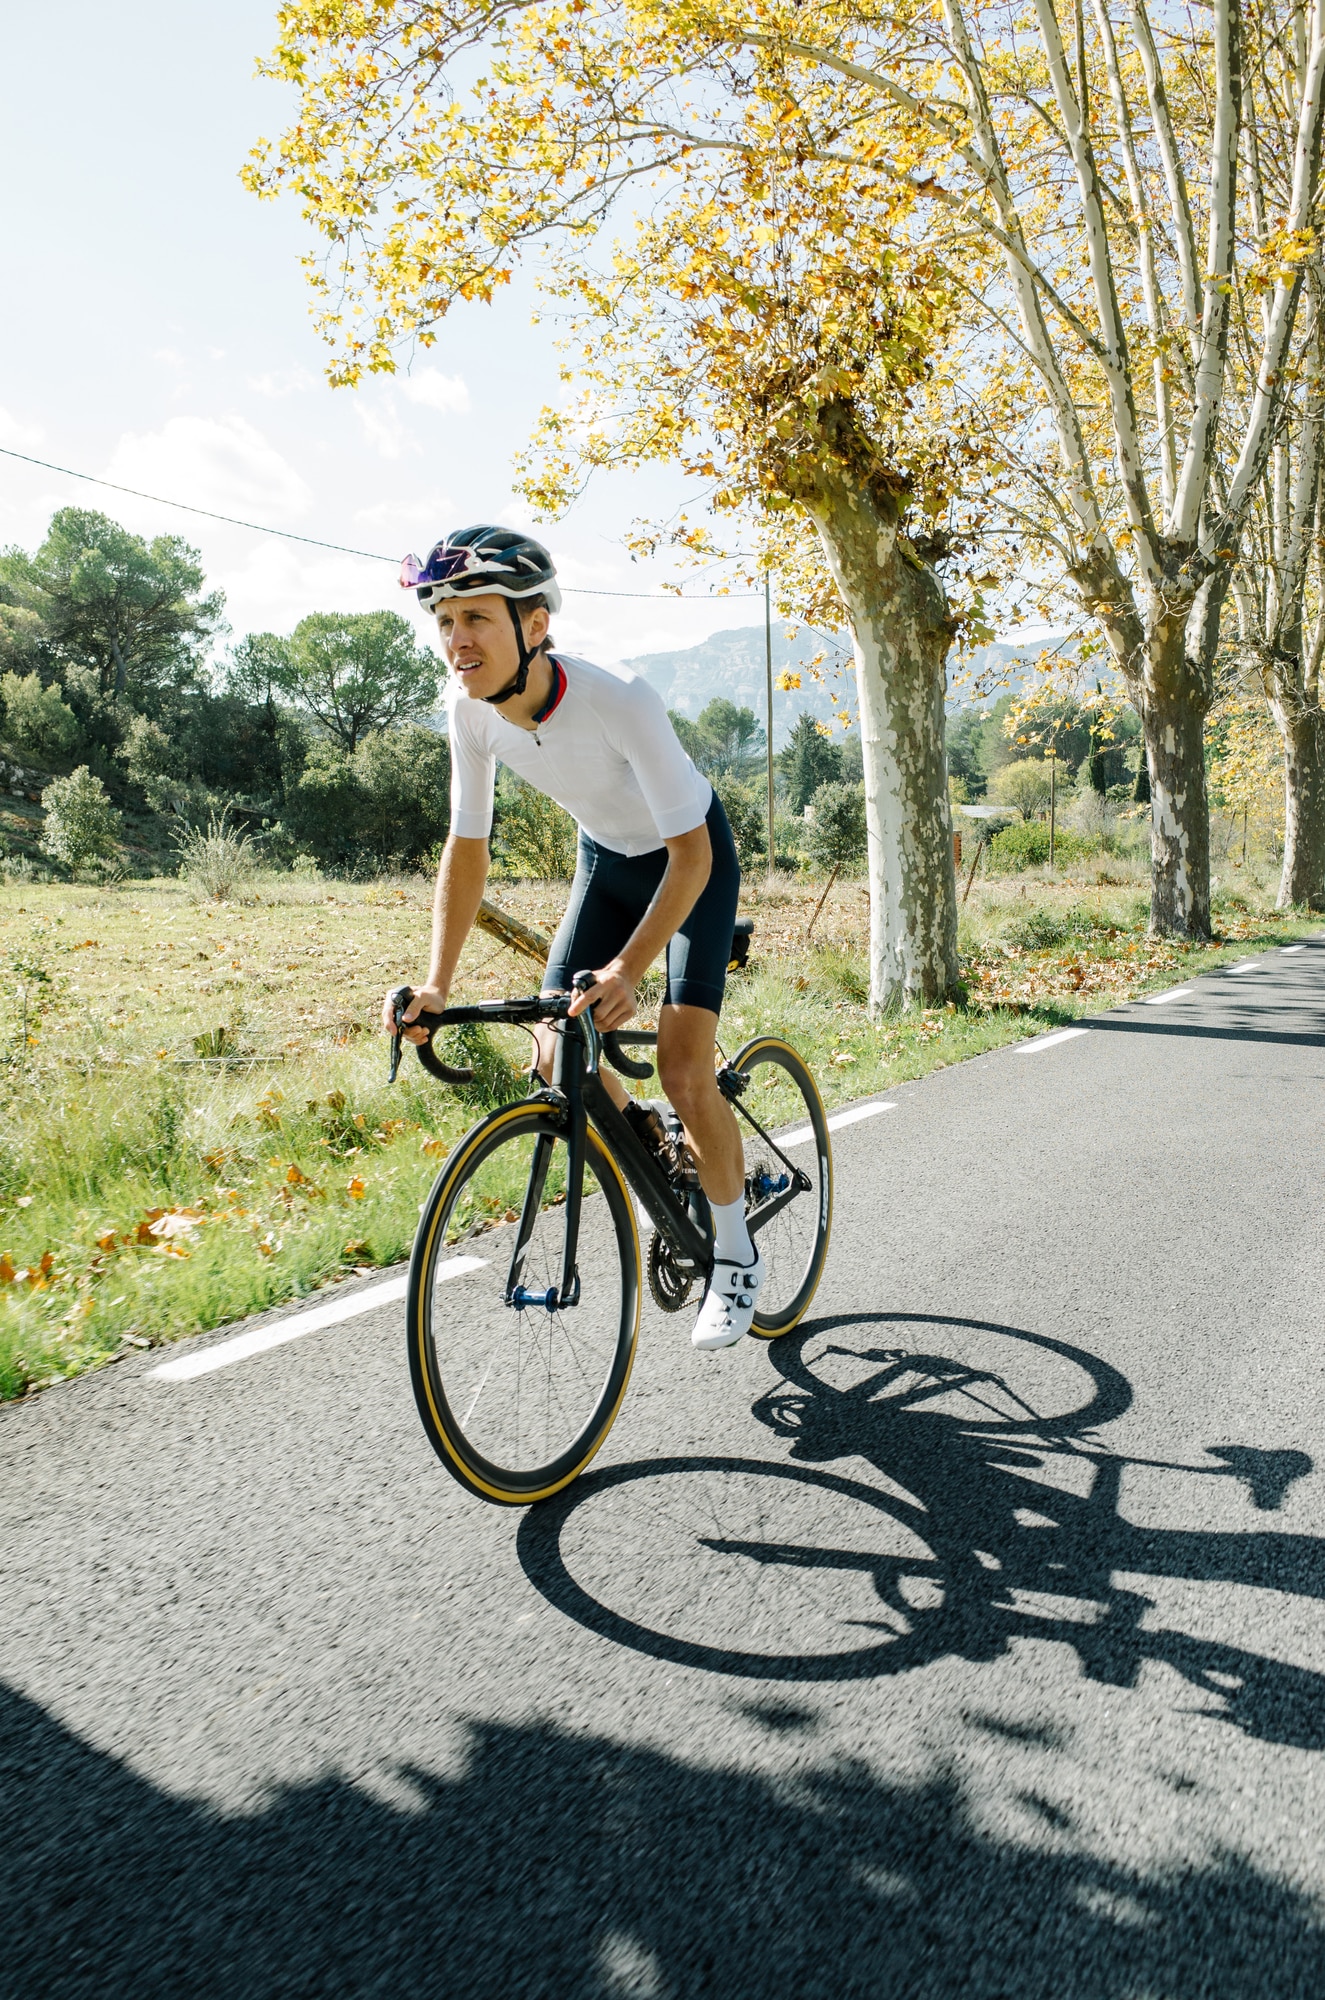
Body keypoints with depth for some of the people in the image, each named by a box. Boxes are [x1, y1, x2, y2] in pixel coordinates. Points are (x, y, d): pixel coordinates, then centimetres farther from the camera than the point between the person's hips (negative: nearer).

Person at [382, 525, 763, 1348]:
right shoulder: (470, 708, -20)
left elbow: (690, 853, -33)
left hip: (692, 860, -5)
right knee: (559, 1055, -4)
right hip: (606, 859, 6)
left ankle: (737, 1256, 6)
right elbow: (467, 849, -10)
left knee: (682, 1069, -15)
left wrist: (627, 970, -45)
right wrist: (438, 983, -18)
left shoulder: (620, 699, -36)